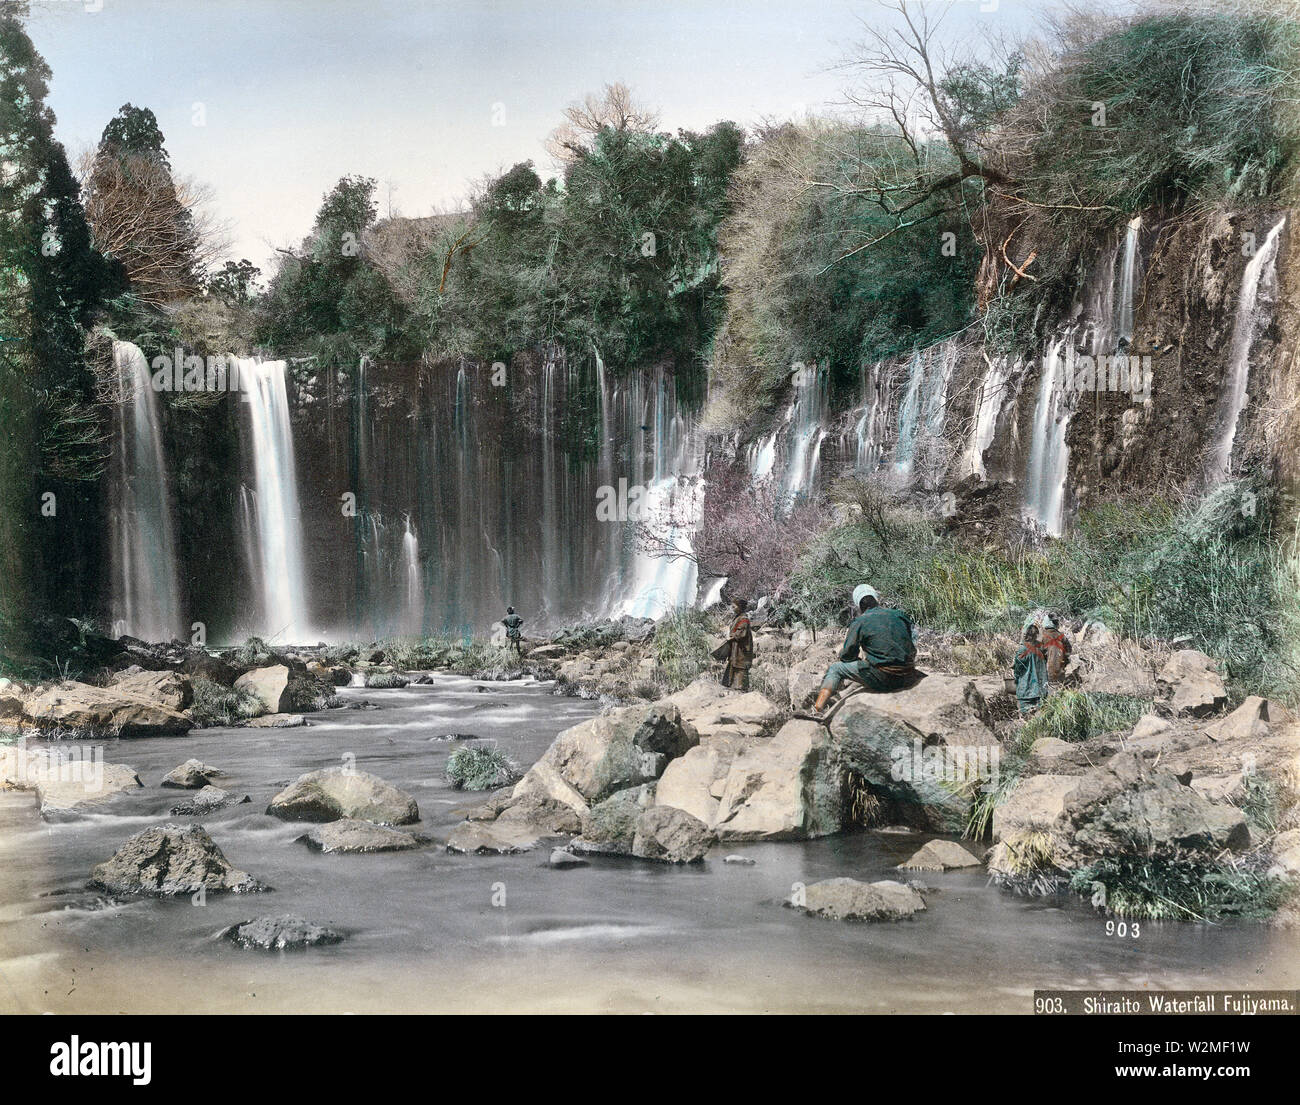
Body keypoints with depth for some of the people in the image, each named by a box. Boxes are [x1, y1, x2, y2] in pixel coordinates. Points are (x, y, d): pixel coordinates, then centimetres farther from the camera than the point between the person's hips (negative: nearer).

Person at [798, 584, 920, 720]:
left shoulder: (859, 623, -1)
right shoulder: (899, 615, 11)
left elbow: (846, 656, 4)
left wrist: (859, 658, 28)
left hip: (881, 678, -5)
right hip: (907, 678, 5)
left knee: (835, 668, 11)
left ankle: (818, 710, -2)